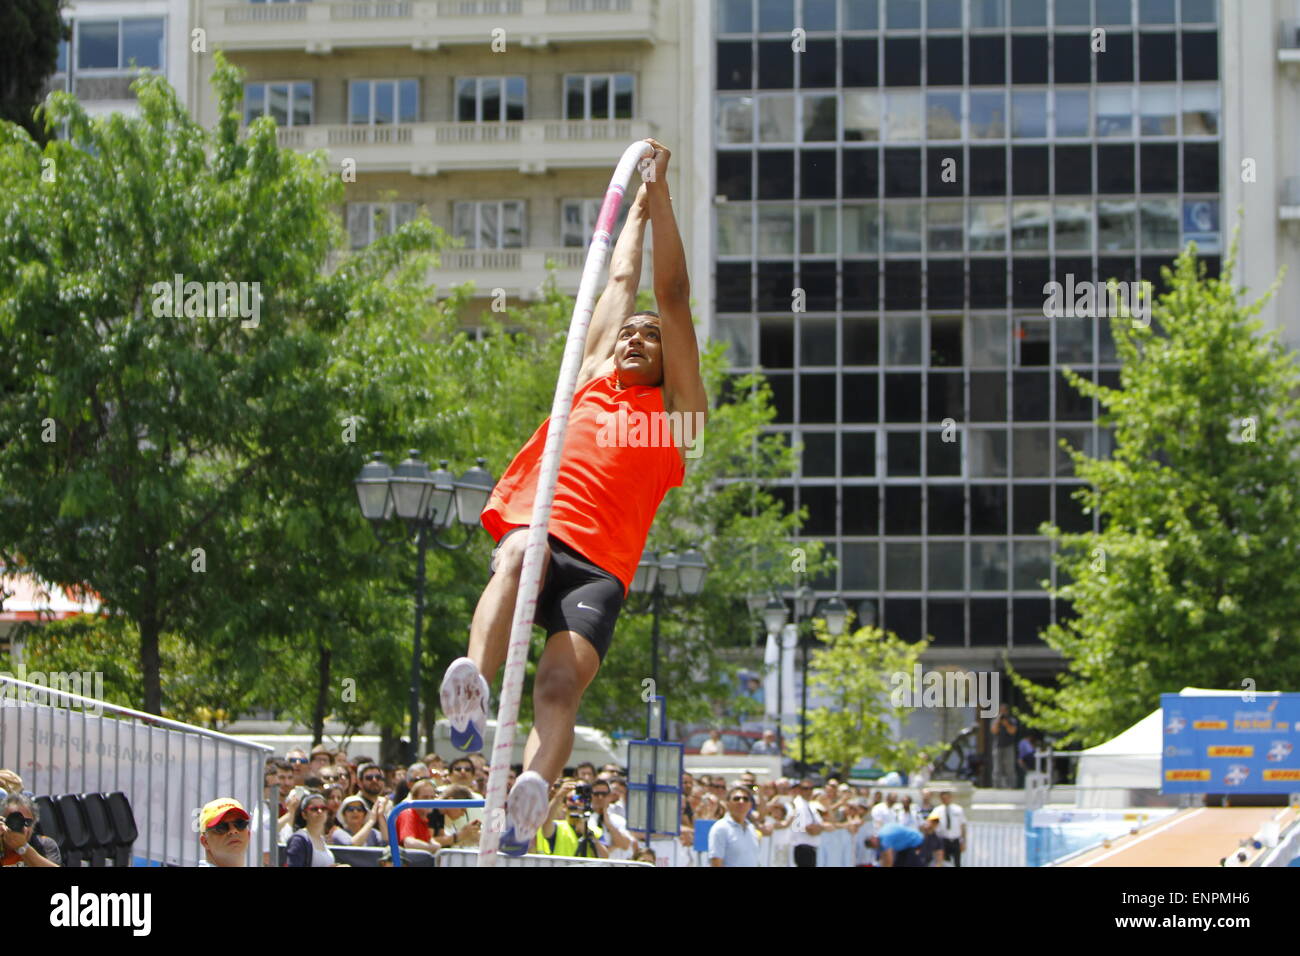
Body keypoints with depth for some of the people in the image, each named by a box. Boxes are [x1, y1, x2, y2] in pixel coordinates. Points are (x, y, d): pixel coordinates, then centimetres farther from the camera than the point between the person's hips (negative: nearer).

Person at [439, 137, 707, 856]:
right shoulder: (593, 379, 31)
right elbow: (622, 279, 41)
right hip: (532, 526, 2)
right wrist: (637, 207, 52)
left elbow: (673, 294, 20)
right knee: (518, 561, -35)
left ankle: (532, 794, -51)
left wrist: (661, 193, 22)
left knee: (562, 680, -24)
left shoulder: (675, 411, 23)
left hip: (601, 567, -2)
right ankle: (471, 699, -60)